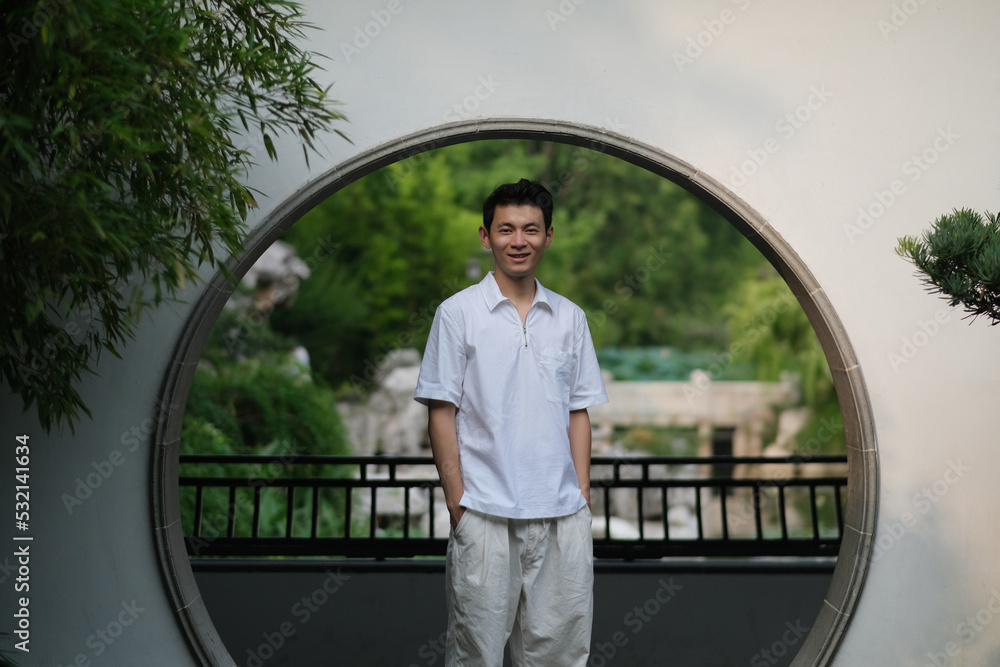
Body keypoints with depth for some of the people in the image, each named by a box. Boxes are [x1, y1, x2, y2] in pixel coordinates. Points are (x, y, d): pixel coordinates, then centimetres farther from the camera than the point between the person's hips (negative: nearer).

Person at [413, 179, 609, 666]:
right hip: (484, 513, -3)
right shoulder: (458, 312, 0)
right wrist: (456, 499, -7)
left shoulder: (570, 317, 10)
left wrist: (583, 492, 6)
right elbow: (441, 411, -2)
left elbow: (578, 411, 12)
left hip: (562, 514, 4)